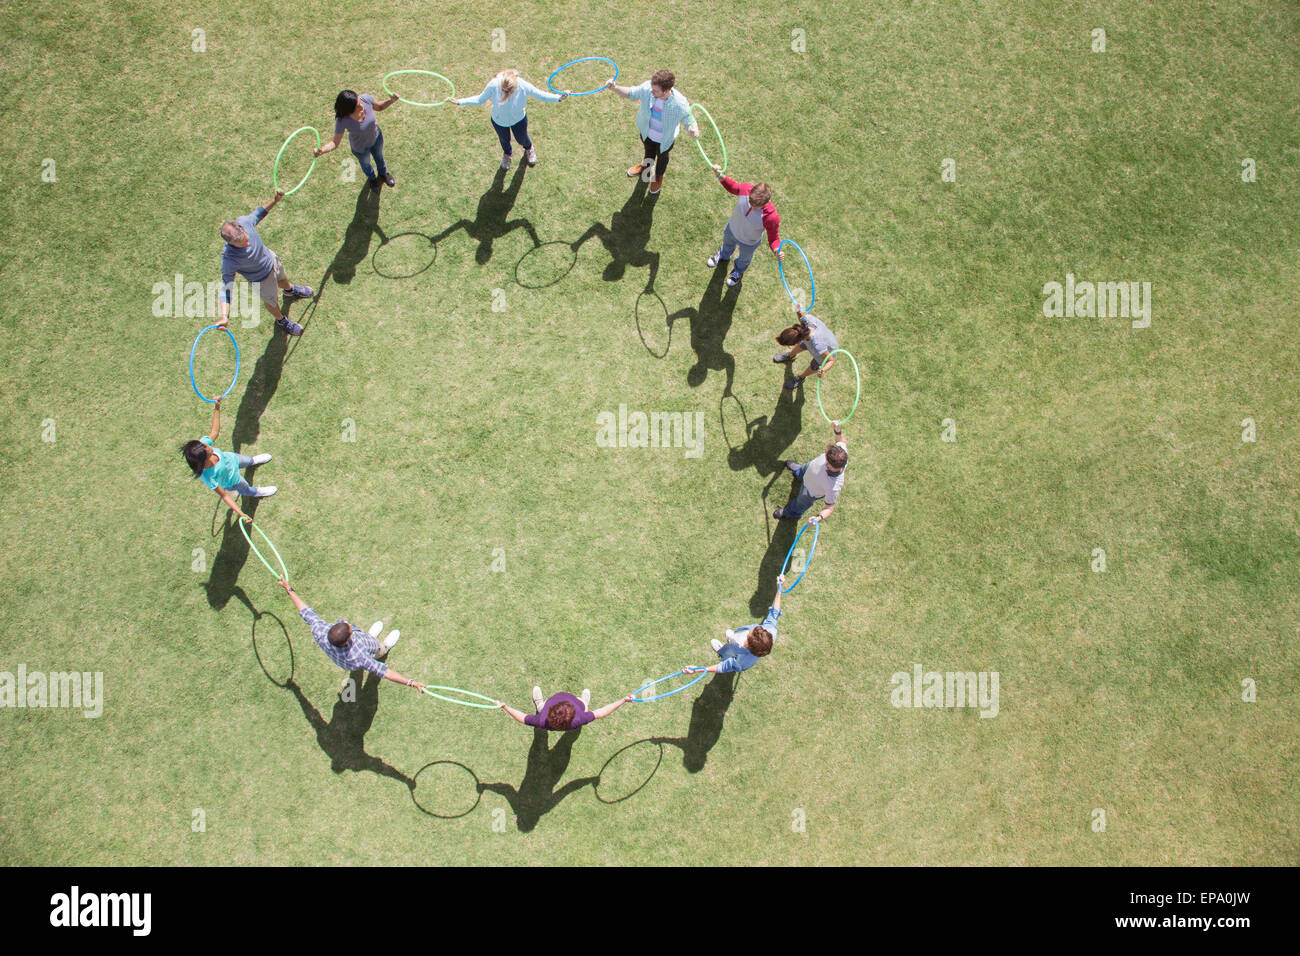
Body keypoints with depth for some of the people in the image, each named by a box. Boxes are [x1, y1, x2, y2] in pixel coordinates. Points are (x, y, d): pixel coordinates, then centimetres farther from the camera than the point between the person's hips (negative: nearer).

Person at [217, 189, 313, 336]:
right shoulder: (229, 259, -46)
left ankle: (290, 290, 74)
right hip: (261, 279, -4)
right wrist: (224, 316, -54)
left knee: (282, 279, 36)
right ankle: (281, 320, 60)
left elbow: (259, 212, -11)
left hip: (270, 258, 4)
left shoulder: (243, 222, -35)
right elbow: (226, 287, -42)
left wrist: (275, 200, -21)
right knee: (270, 301, 26)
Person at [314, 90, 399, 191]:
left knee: (379, 156, 35)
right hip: (360, 148, -3)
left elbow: (379, 107, -12)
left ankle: (383, 173, 70)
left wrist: (391, 100, -31)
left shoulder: (365, 99, -35)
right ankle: (372, 178, 68)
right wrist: (321, 150, -52)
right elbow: (335, 143, -32)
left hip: (377, 138, 3)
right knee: (365, 163, 31)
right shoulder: (342, 121, -42)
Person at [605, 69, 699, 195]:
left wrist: (693, 130, -54)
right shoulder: (647, 88, -34)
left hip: (664, 139, -2)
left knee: (662, 156, 32)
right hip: (646, 132, 2)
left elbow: (689, 122, -29)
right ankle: (646, 165, 73)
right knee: (648, 150, 36)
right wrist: (615, 88, -32)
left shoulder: (680, 104, -43)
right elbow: (630, 93, -14)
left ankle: (659, 176, 66)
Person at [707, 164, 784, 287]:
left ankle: (739, 270, 71)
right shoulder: (746, 189, -39)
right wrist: (720, 176, -27)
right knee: (727, 243, 39)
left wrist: (778, 251, -51)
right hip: (731, 230, 3)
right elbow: (732, 187, -13)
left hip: (748, 243, -3)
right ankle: (724, 255, 77)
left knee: (745, 257, 34)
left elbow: (773, 238, -30)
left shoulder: (771, 217, -48)